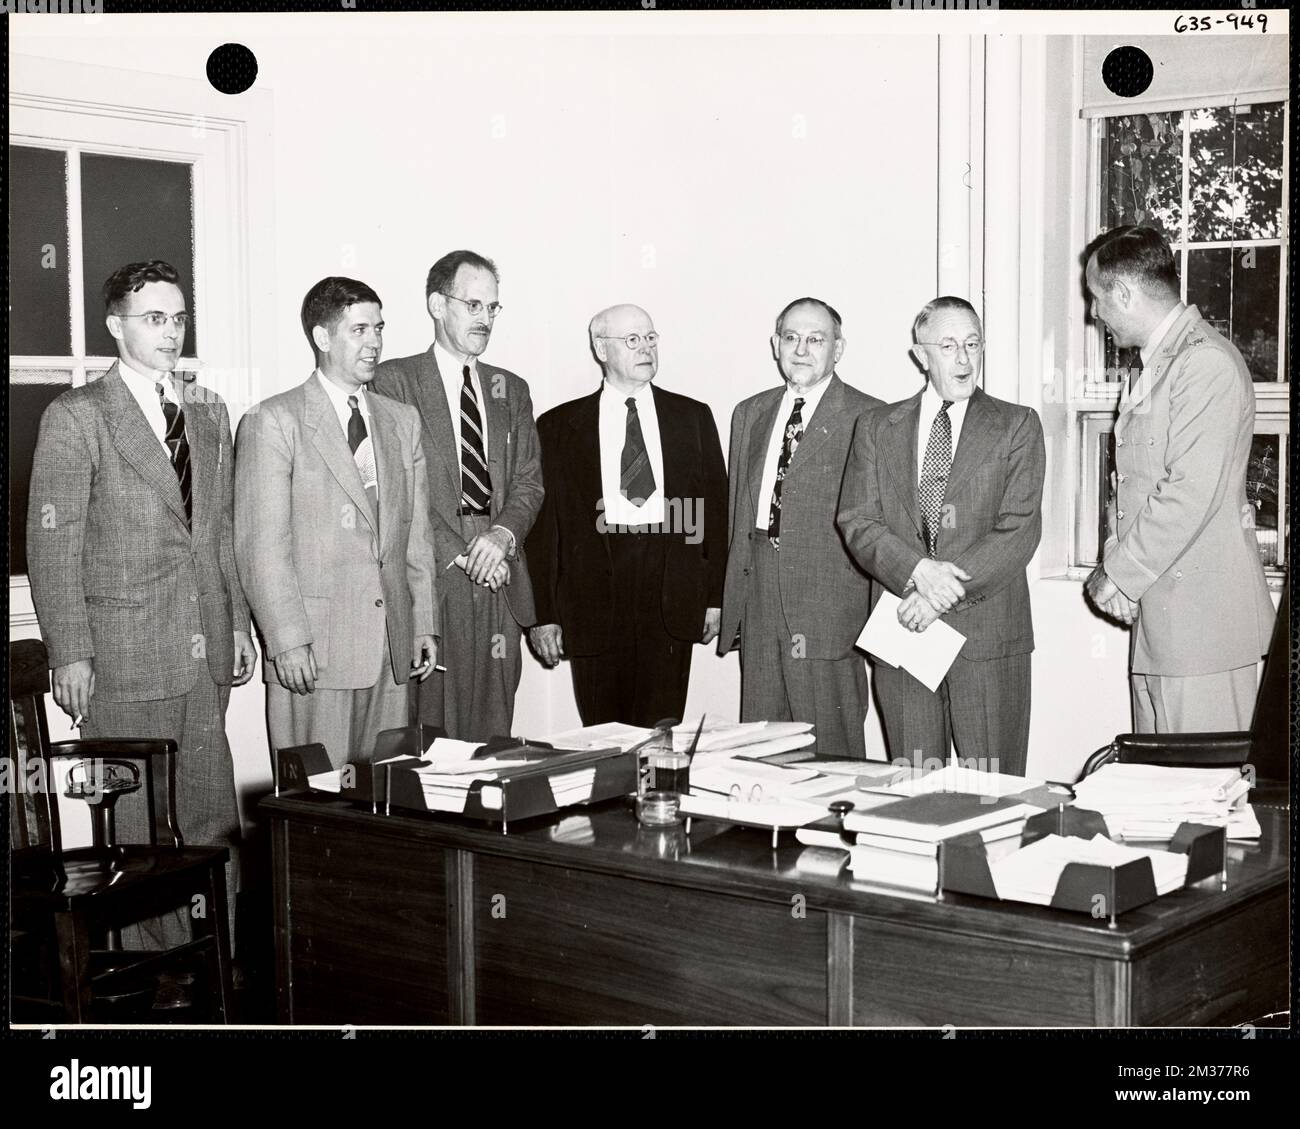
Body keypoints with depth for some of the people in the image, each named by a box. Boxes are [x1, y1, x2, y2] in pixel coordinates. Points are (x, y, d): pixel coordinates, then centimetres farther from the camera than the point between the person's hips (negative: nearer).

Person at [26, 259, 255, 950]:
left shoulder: (209, 412, 13)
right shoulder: (75, 418, -5)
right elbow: (52, 547, -7)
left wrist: (240, 624, 14)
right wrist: (69, 655, -11)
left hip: (208, 651, 5)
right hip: (125, 653, -5)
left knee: (212, 810, 9)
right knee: (139, 822, 2)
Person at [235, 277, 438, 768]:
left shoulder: (402, 421, 16)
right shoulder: (273, 422, -3)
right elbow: (261, 545, -8)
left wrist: (424, 626, 11)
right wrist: (288, 639, -13)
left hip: (394, 649, 5)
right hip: (313, 652, -5)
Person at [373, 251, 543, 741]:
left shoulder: (511, 390, 19)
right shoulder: (395, 380, 2)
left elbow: (529, 482, 14)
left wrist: (504, 534, -7)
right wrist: (457, 554, -11)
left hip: (498, 582, 4)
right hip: (428, 581, -4)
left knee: (490, 736, 3)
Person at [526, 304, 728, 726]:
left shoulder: (693, 417, 13)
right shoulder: (559, 426, 8)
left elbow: (715, 507, 13)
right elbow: (543, 523, 6)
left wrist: (715, 596, 6)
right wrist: (544, 614, 0)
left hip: (673, 602, 1)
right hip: (594, 602, -1)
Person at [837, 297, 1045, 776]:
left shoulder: (1016, 426, 4)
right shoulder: (876, 428, 11)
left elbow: (1020, 530, -6)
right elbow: (857, 522, 2)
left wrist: (948, 592, -15)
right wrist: (916, 569, -15)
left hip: (988, 633, -2)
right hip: (903, 629, 2)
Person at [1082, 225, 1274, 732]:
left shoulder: (1208, 363, -14)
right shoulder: (1155, 364, 19)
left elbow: (1191, 494, -21)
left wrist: (1119, 574, -13)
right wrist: (1116, 568, 4)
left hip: (1202, 615, -9)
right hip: (1156, 614, 9)